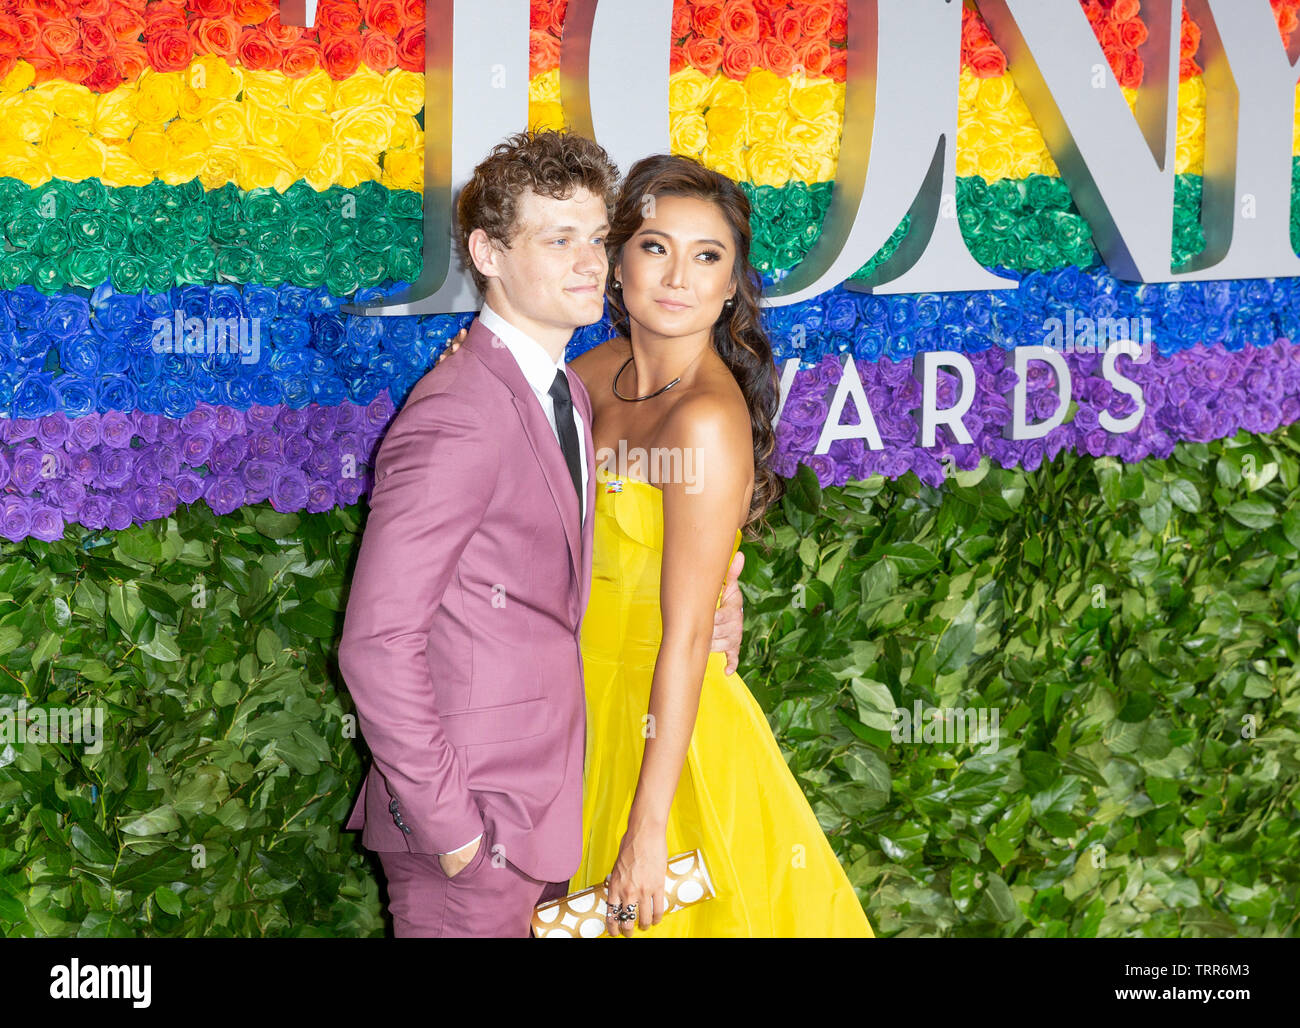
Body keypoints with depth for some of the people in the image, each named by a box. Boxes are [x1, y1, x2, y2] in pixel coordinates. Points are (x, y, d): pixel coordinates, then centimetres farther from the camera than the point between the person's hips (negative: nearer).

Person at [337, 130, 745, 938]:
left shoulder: (567, 394, 10)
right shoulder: (455, 422, -20)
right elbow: (378, 646, -22)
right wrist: (450, 824, -19)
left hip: (542, 807, 9)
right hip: (473, 838, -9)